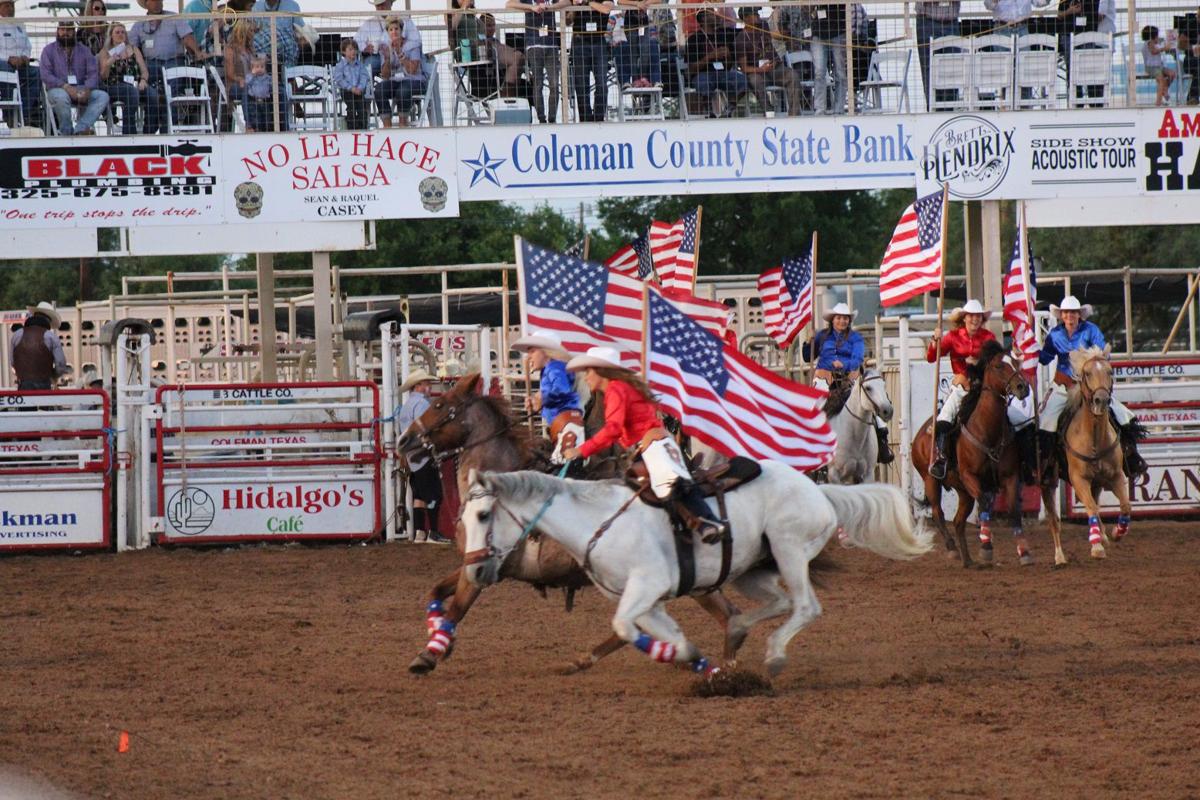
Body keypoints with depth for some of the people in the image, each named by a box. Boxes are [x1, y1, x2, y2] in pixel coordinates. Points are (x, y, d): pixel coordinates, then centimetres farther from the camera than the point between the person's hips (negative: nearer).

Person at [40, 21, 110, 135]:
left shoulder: (84, 51, 16)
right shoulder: (49, 50, 7)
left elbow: (93, 73, 6)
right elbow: (45, 75, -6)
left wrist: (87, 90, -16)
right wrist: (66, 87, -20)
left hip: (81, 90, 3)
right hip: (57, 89, -3)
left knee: (103, 96, -25)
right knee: (61, 97, -40)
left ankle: (79, 129, -37)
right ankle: (66, 132, -22)